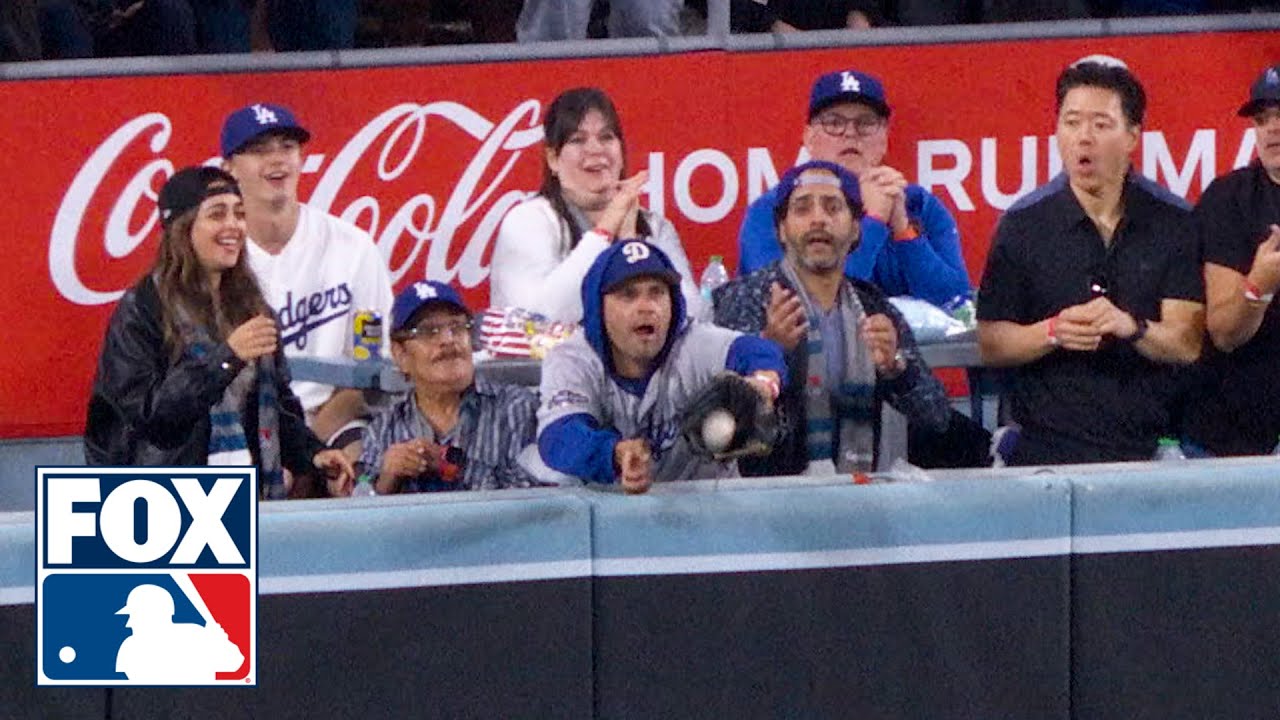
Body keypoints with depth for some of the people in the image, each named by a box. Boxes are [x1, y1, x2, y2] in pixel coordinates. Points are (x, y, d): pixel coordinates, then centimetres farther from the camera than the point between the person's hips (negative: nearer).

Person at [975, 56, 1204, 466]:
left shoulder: (1174, 222, 7)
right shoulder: (1024, 224, 7)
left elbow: (1188, 345, 1)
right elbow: (991, 346, 5)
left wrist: (1129, 326, -18)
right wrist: (1053, 333, -12)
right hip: (1050, 447, -1)